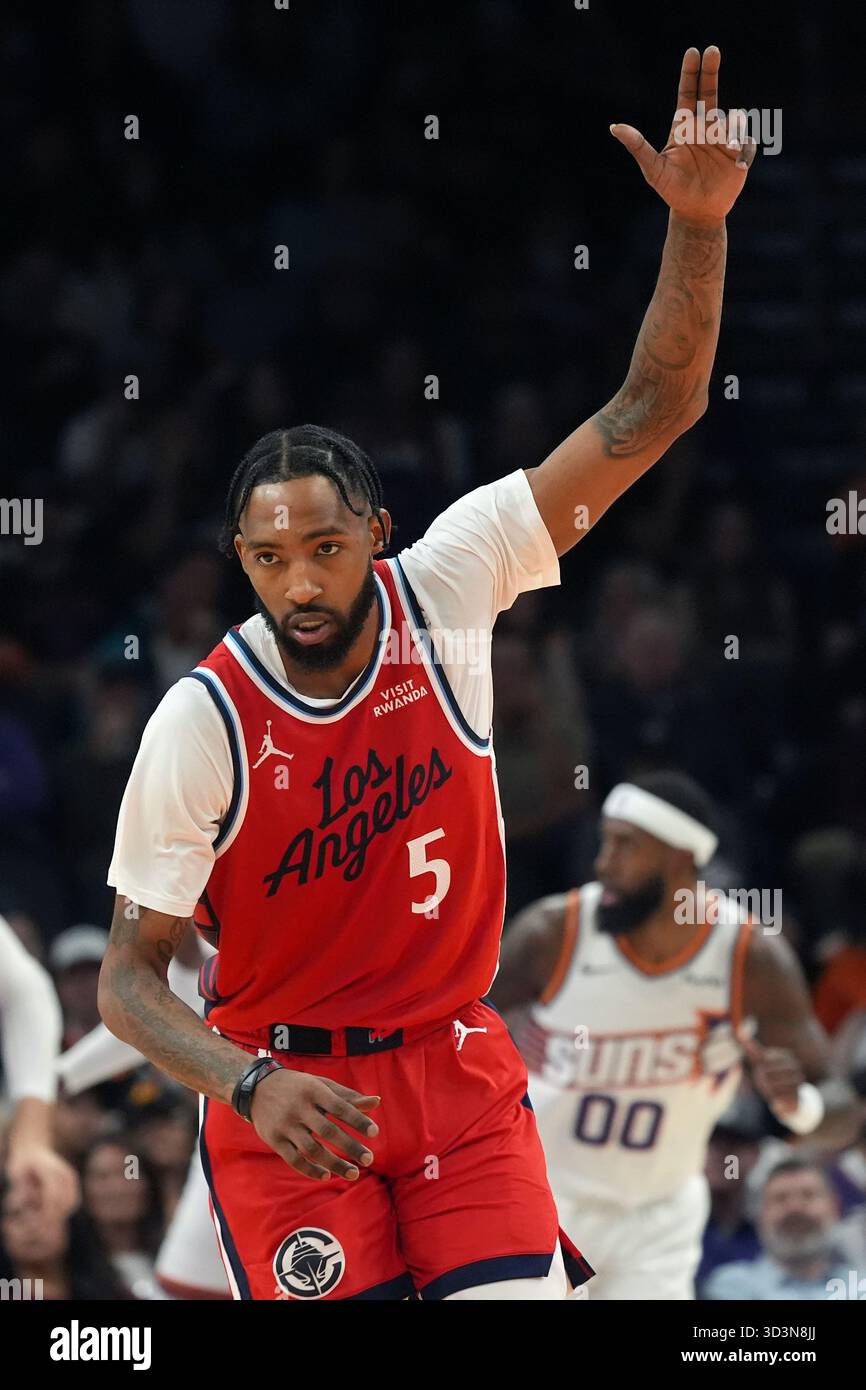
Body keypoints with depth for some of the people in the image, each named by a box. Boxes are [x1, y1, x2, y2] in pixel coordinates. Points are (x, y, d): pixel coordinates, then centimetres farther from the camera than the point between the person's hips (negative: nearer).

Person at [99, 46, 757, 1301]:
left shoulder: (443, 594, -9)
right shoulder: (201, 723, -16)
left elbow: (651, 414, -8)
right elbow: (129, 977, -11)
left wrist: (699, 224, -21)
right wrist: (250, 1087, -28)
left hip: (456, 1065, 3)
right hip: (284, 1085, -2)